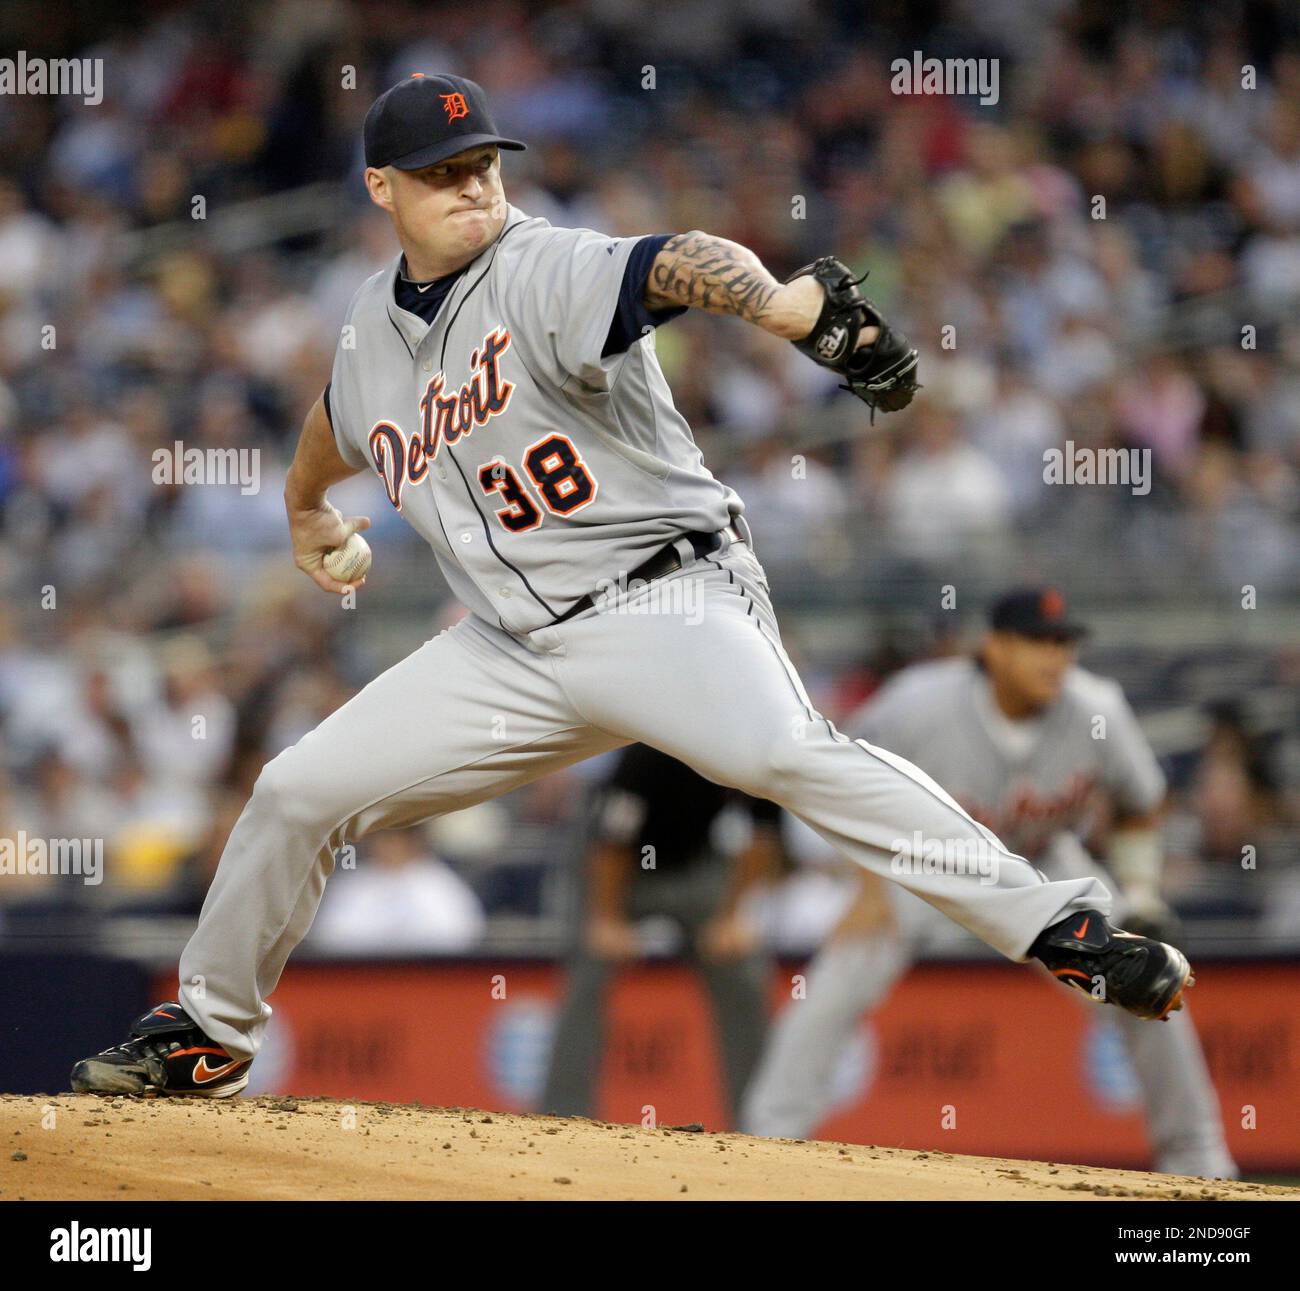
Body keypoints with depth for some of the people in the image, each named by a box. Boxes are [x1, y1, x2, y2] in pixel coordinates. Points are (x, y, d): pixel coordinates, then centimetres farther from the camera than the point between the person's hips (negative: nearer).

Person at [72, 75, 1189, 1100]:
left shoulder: (548, 273, -14)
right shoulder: (375, 320, 8)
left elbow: (676, 265, -36)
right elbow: (341, 418, 33)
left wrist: (785, 304, -57)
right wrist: (306, 508, 53)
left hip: (663, 601, -7)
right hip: (508, 650, 7)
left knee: (784, 751, -33)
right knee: (298, 794, 4)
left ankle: (1057, 928, -36)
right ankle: (206, 1033, 26)